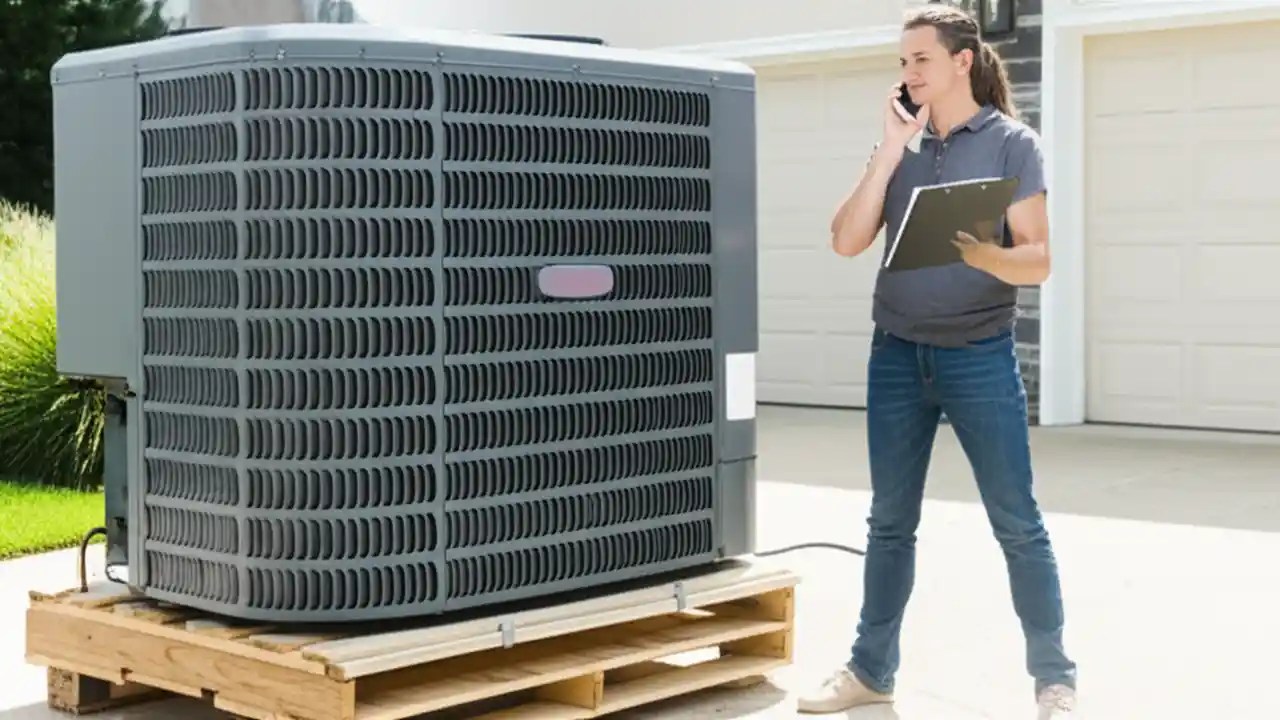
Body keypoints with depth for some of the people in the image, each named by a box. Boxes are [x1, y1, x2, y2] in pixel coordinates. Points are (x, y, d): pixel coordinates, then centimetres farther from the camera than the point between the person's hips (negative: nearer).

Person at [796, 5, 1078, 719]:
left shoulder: (1012, 142, -3)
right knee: (890, 522, 10)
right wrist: (890, 151, -7)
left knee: (1018, 523, -1)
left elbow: (1037, 260, -8)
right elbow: (847, 241, -2)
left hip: (980, 357, -4)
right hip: (897, 355, 4)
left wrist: (984, 256, -29)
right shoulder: (900, 145, 8)